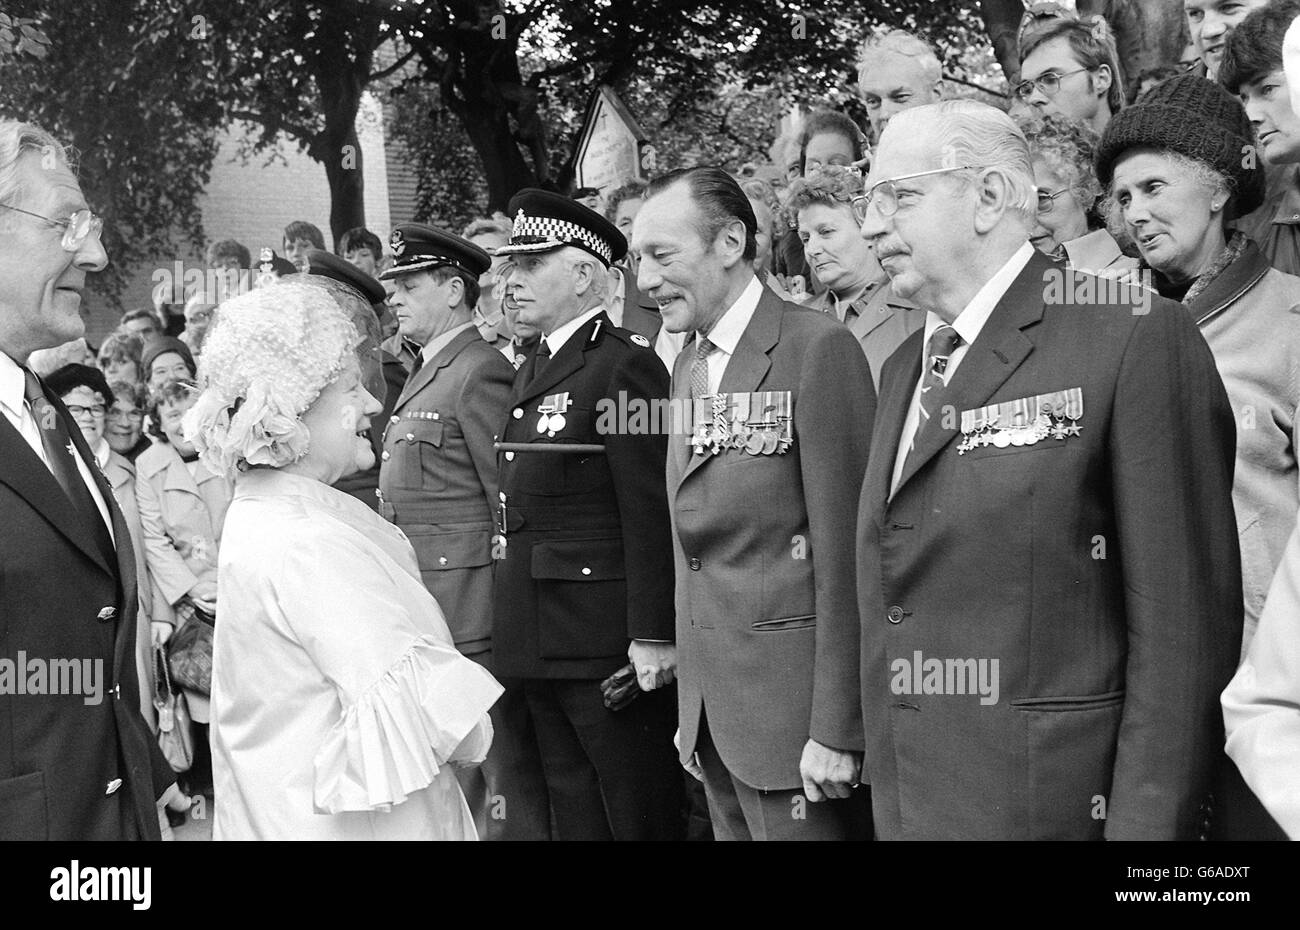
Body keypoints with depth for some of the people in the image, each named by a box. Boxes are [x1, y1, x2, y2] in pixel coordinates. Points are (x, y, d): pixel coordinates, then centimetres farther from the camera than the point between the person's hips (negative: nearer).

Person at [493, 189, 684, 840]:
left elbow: (651, 512, -17)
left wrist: (652, 637, -20)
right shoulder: (532, 370, 15)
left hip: (606, 640, -9)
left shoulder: (625, 363, -12)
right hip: (540, 640, 9)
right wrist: (512, 628, 12)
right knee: (572, 812, 15)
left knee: (638, 814, 2)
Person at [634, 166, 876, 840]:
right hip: (714, 710, 7)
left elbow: (844, 554, -15)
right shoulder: (688, 366, 12)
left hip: (795, 706, -7)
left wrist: (836, 730, -16)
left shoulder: (817, 348, -12)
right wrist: (691, 708, 13)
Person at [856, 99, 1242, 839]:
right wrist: (889, 783, 9)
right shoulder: (904, 368, 12)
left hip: (1053, 800, -7)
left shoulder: (1135, 339, -12)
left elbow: (1182, 629, -15)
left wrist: (1147, 825, -17)